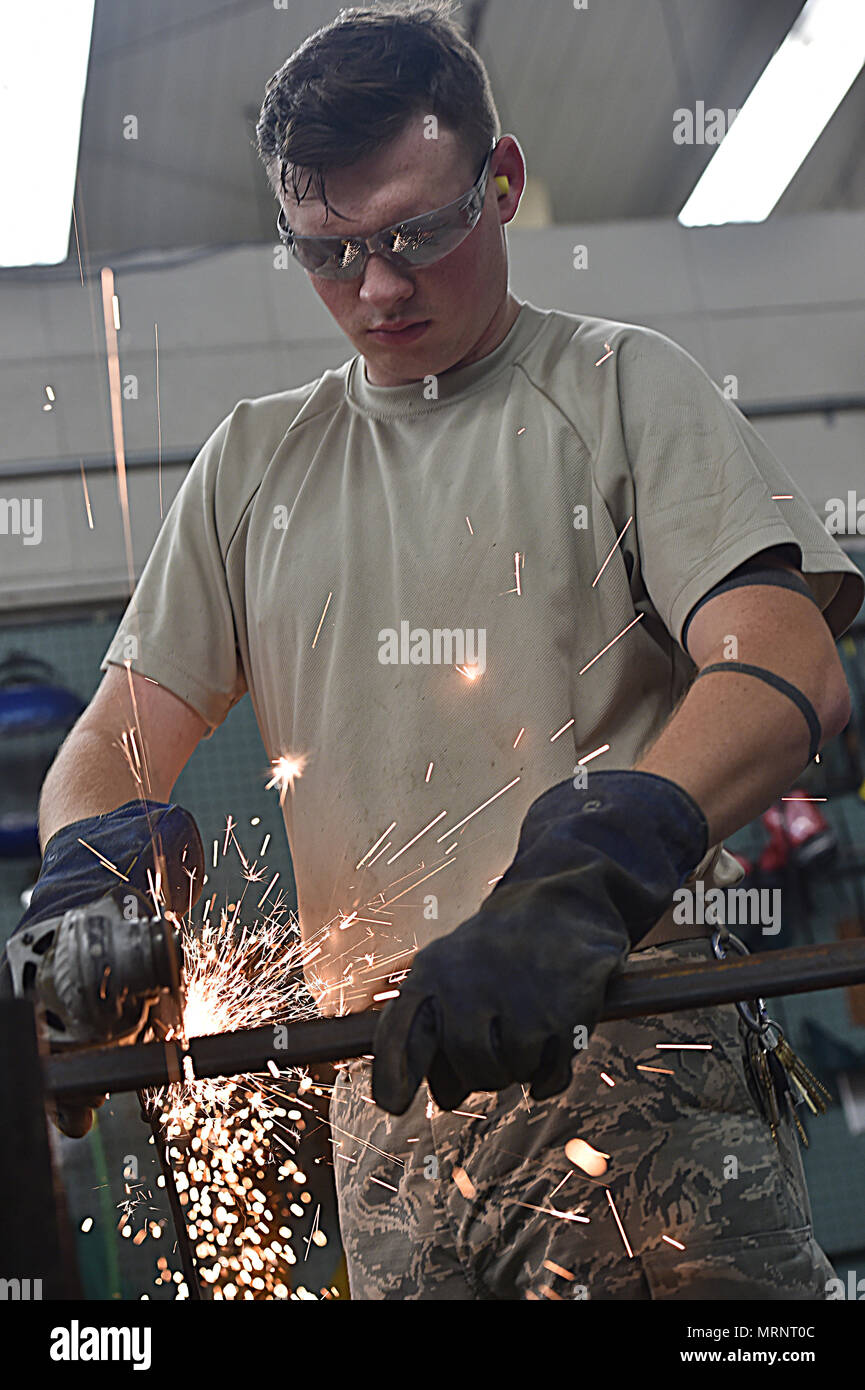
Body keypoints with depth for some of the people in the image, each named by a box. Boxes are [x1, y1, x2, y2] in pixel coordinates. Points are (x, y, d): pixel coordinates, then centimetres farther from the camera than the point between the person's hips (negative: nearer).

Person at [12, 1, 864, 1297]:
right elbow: (114, 743, 14)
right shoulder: (254, 458, 16)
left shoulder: (623, 388, 4)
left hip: (630, 1053, -3)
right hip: (389, 1081, 4)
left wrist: (578, 884, -29)